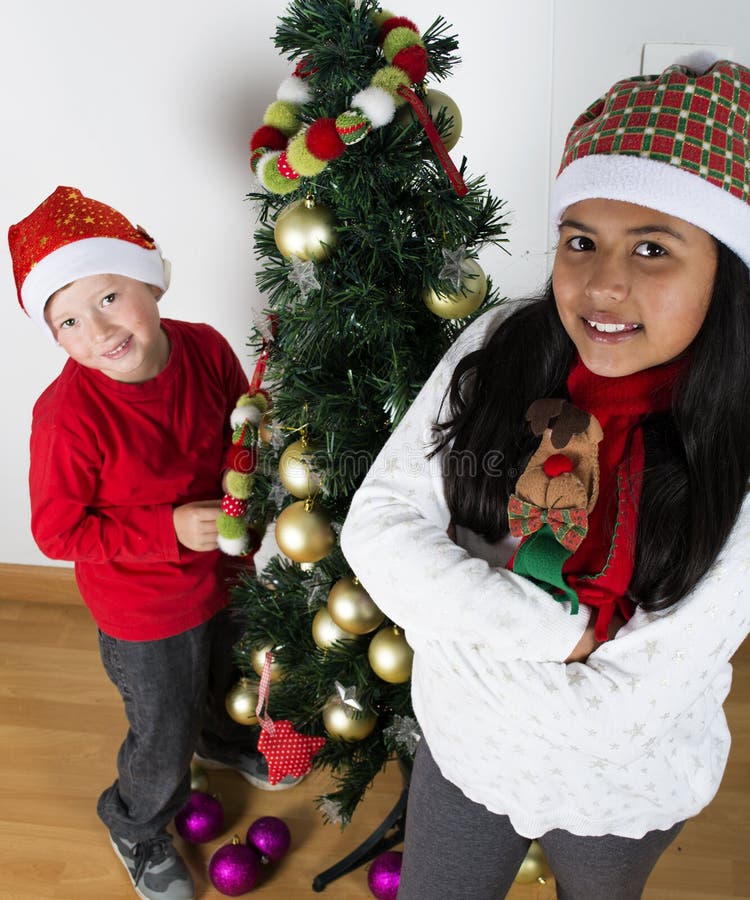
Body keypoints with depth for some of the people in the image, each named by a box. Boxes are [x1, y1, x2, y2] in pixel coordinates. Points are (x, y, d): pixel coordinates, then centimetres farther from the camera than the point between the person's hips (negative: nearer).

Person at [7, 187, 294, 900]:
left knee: (232, 681, 33)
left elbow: (244, 425, 3)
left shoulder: (205, 348, -17)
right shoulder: (69, 415, -31)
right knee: (164, 734, 17)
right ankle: (138, 829, 50)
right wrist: (171, 530, -28)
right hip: (145, 612, -5)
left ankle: (225, 742, 69)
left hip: (226, 572, 5)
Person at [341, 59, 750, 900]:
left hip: (617, 790, -1)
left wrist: (452, 605, -20)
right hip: (461, 743, 2)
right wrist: (563, 629, -26)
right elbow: (376, 525, -19)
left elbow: (617, 708, -27)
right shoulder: (497, 348, -18)